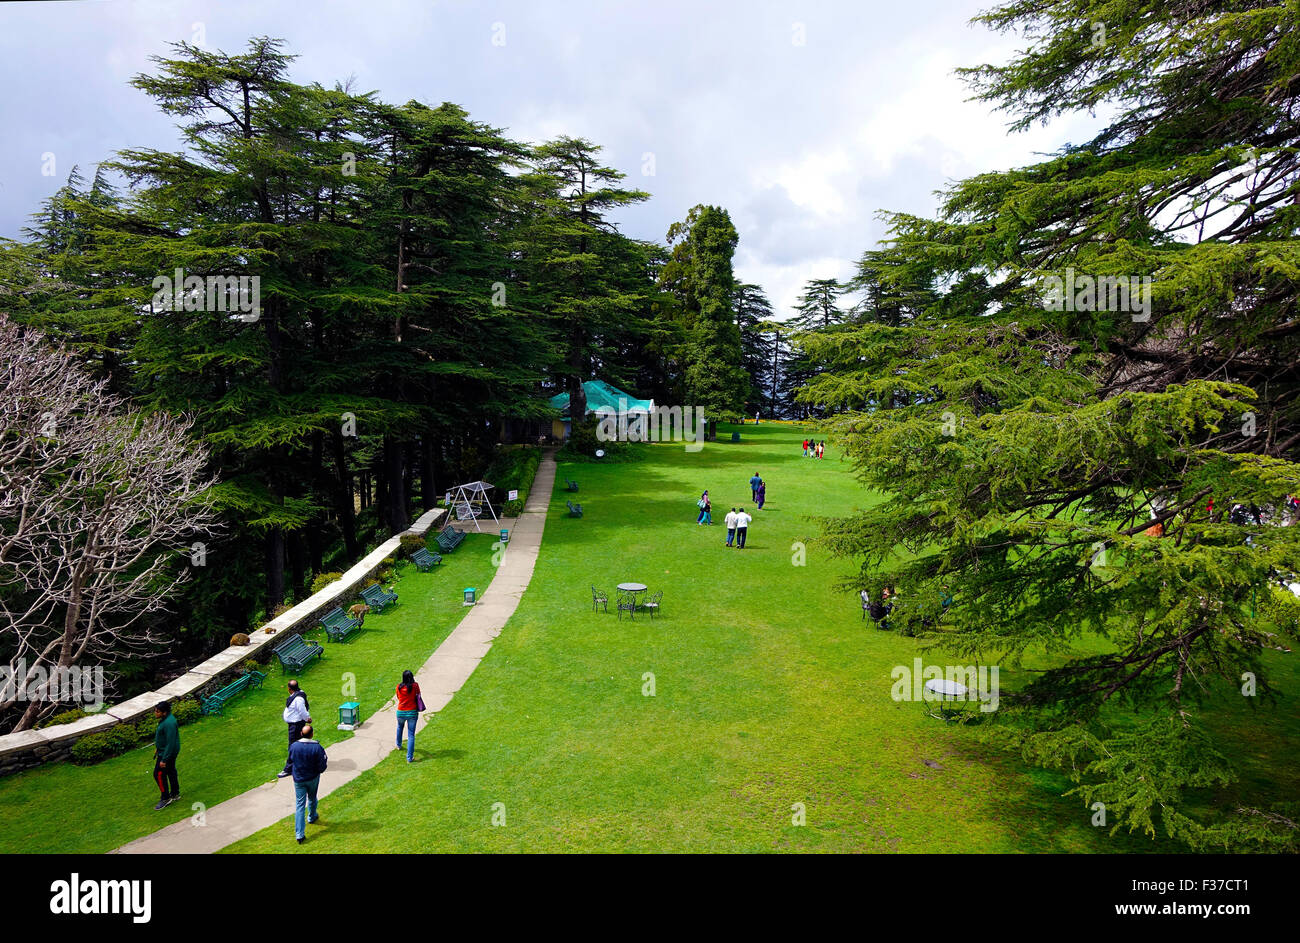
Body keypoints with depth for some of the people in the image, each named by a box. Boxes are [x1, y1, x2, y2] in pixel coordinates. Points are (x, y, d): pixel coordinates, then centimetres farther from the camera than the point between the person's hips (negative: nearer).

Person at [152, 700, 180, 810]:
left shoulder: (169, 724, -32)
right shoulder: (165, 718, -1)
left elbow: (170, 743, -29)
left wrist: (164, 760, -24)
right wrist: (157, 747, 25)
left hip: (167, 753, -10)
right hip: (163, 750, 10)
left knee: (159, 774, 1)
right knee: (171, 771, 21)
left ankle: (166, 798, 15)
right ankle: (175, 794, 37)